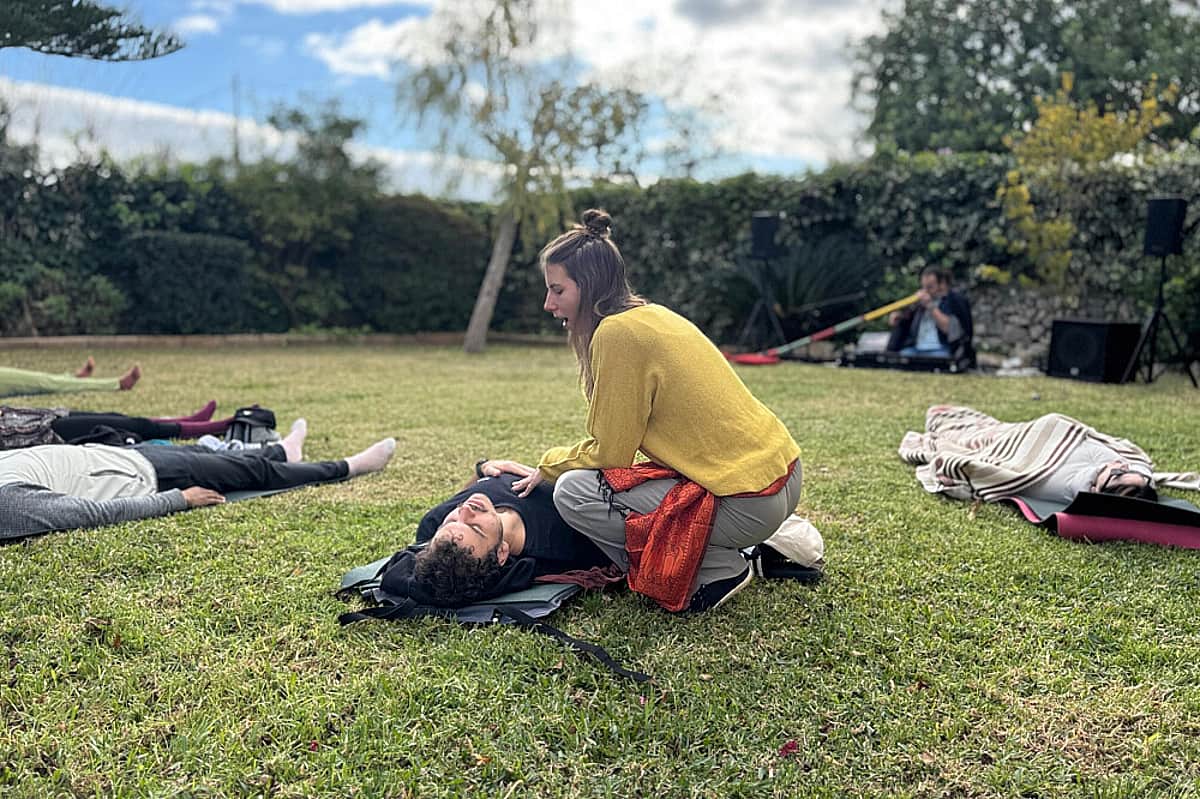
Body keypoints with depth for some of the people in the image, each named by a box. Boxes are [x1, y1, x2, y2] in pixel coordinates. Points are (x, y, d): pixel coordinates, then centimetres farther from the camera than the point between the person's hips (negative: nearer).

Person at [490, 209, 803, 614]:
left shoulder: (618, 331, -15)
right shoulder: (649, 314, 13)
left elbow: (609, 452, -10)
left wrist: (547, 467, 6)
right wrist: (560, 462, 18)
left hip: (747, 500, -10)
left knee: (572, 492, -10)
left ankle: (717, 570, -1)